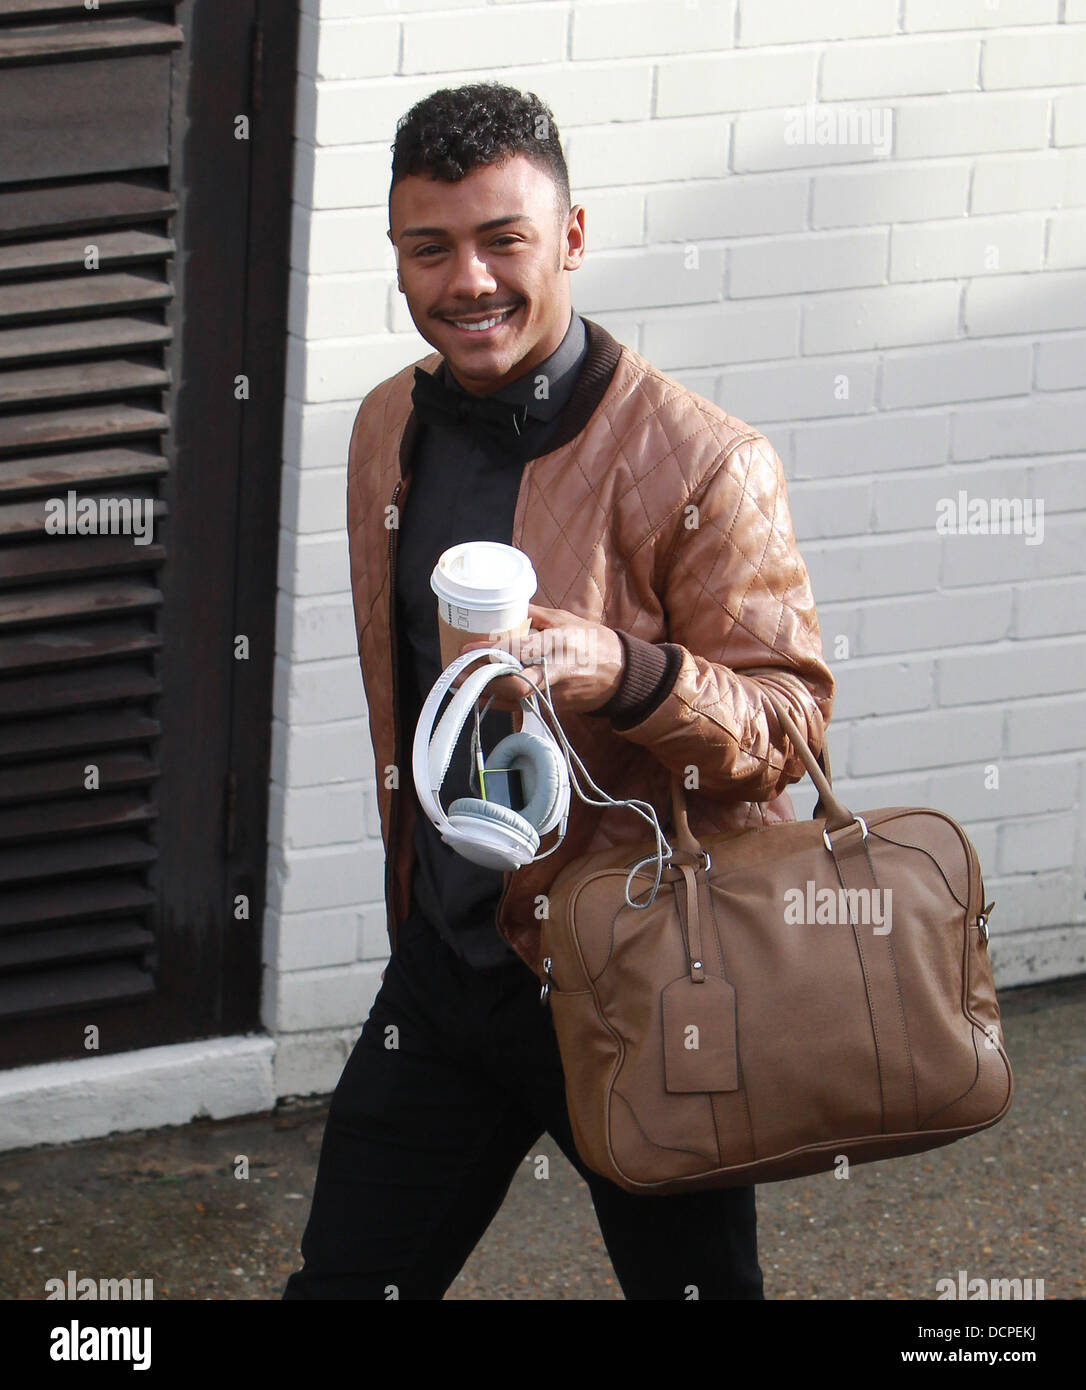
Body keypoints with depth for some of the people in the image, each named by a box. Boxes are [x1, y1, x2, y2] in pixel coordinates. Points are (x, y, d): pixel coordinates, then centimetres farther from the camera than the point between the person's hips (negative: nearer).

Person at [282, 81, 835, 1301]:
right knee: (346, 1280, 11)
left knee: (691, 1281, 10)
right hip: (446, 960, 6)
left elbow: (790, 719, -17)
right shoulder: (391, 430, 5)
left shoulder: (700, 463, -18)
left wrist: (626, 675, -35)